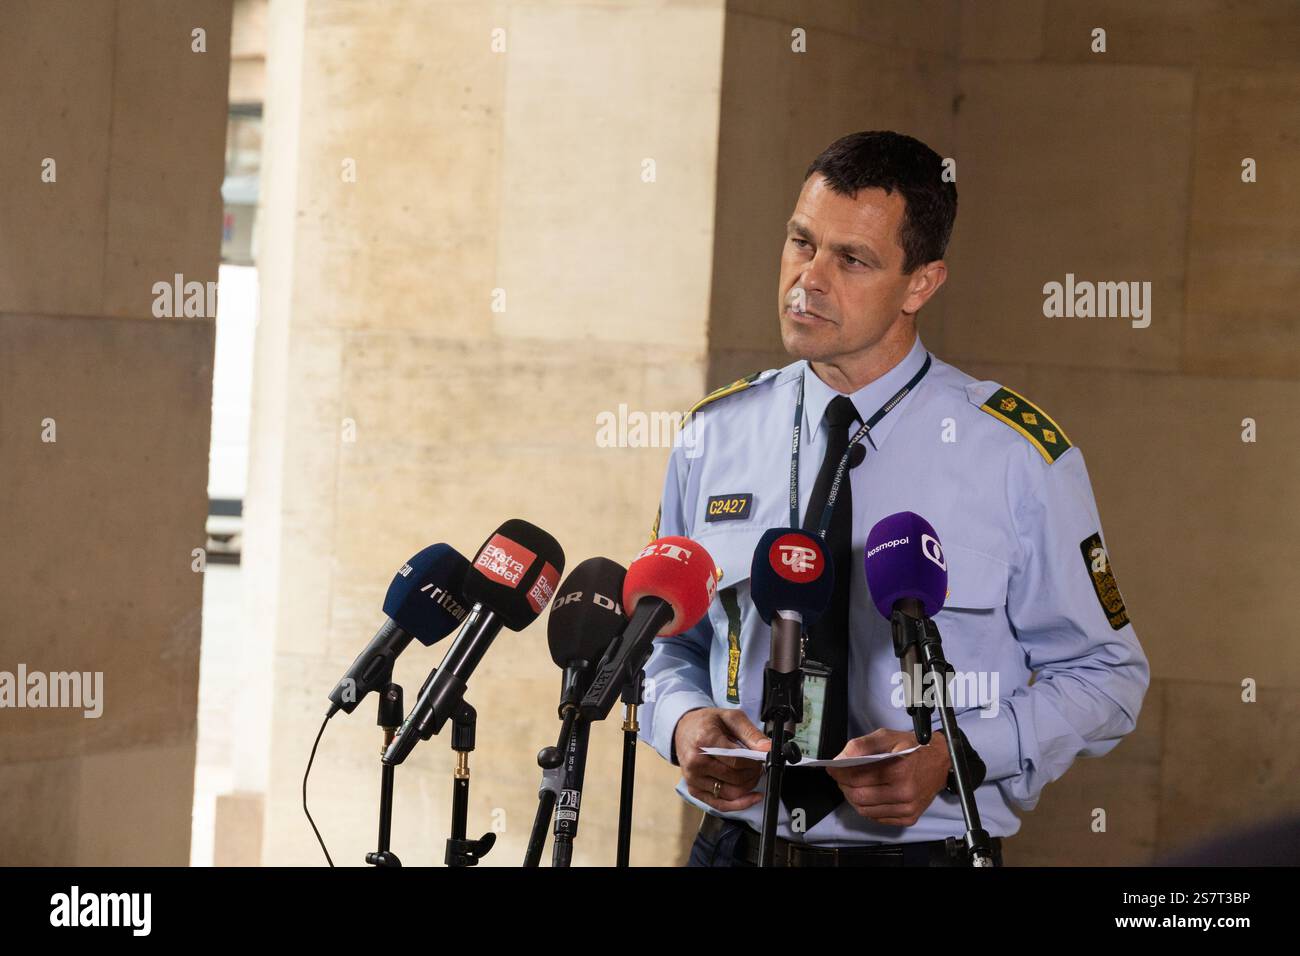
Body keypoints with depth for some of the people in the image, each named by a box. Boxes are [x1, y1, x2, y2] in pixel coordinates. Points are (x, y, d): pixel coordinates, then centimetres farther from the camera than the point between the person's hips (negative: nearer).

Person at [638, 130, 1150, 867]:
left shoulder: (1019, 453, -7)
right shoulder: (712, 440, 3)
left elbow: (1105, 677, -3)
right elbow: (669, 641, 12)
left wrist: (954, 755, -18)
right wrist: (683, 720, -10)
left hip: (927, 848, -2)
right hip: (738, 846, 3)